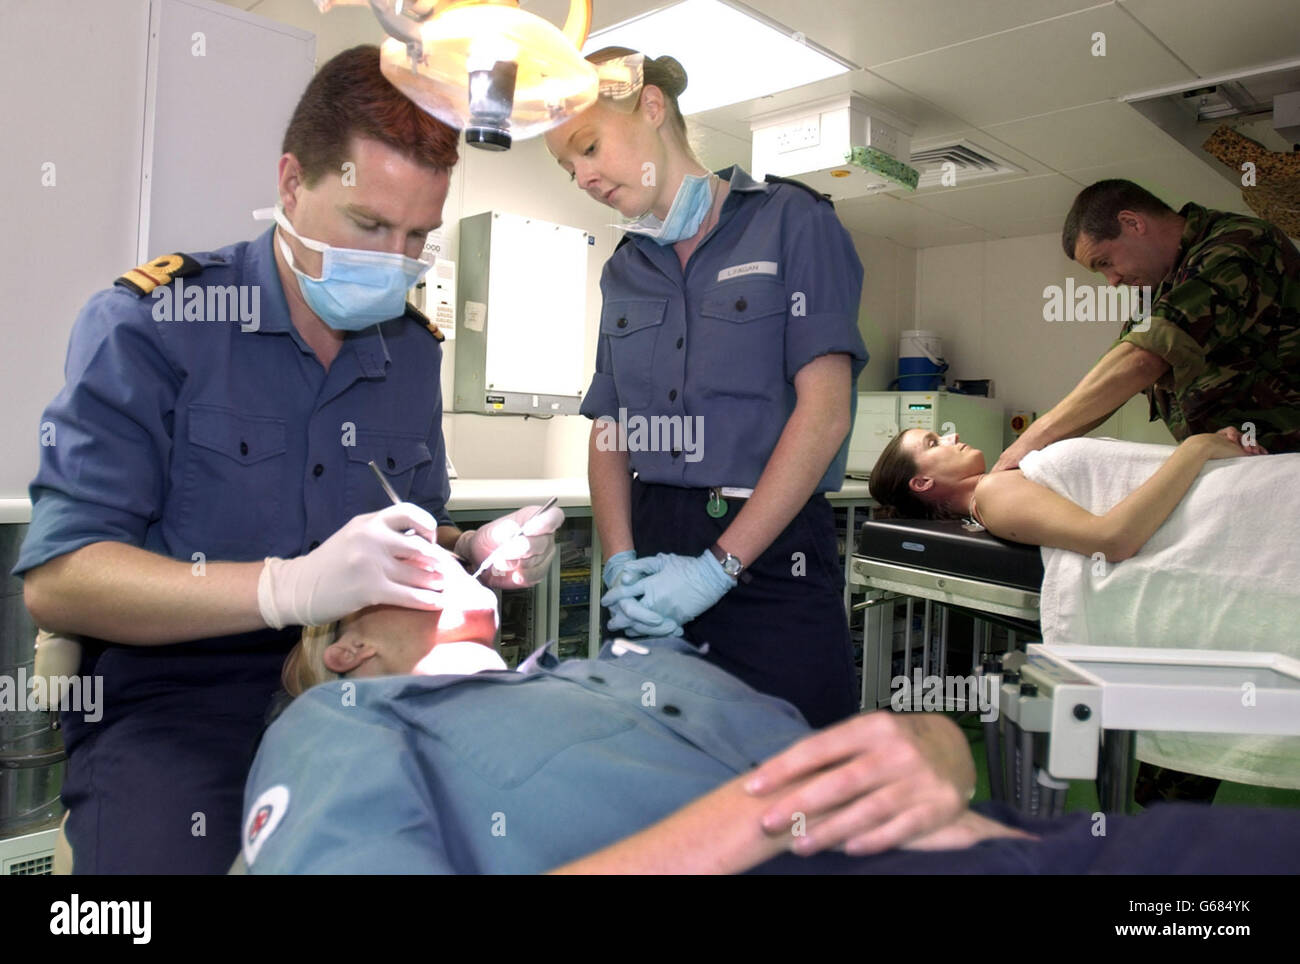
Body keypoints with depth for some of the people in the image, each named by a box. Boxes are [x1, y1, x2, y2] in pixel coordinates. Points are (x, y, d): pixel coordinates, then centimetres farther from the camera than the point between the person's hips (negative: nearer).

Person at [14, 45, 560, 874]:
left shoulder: (414, 348, 8)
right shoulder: (150, 323, -8)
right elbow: (55, 578, -15)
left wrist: (472, 552, -5)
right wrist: (289, 589, -27)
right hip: (173, 702, -3)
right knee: (168, 846, -31)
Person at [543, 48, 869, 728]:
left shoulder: (791, 221, 0)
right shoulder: (624, 270, 16)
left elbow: (824, 412, -10)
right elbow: (608, 433, 12)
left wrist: (719, 566, -15)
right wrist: (621, 562, -5)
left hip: (769, 554, -4)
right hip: (653, 548, 5)